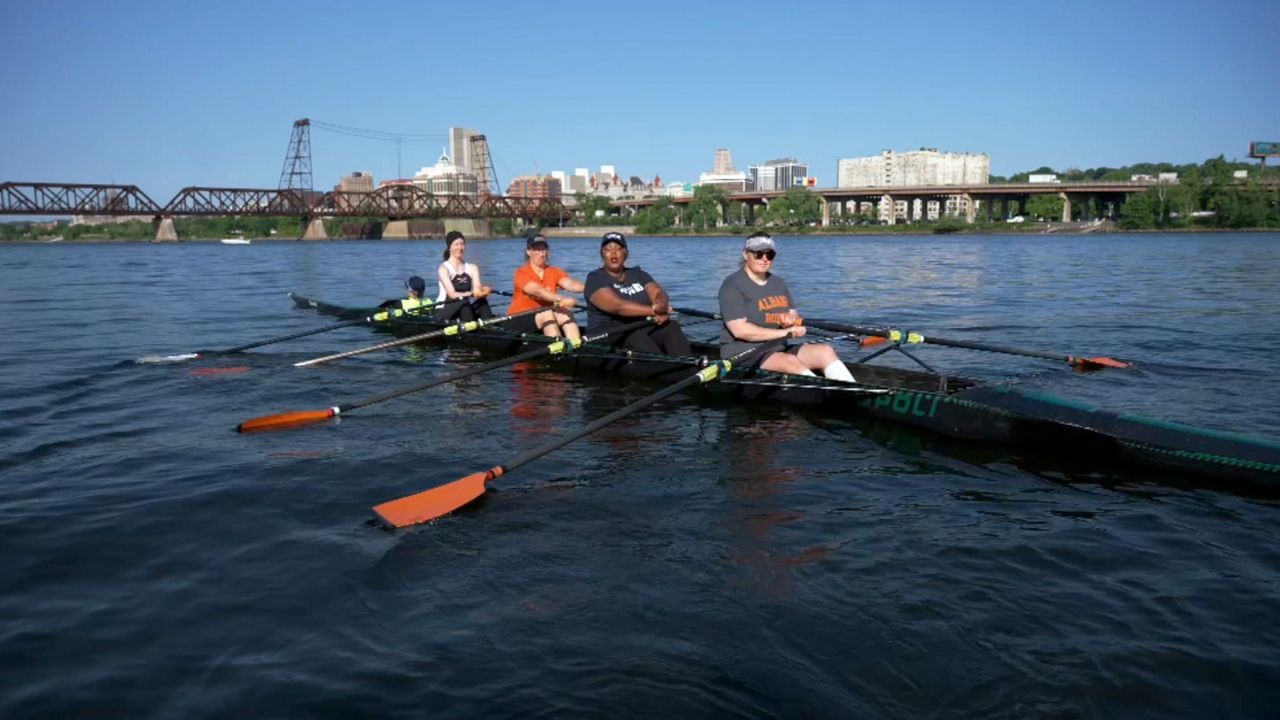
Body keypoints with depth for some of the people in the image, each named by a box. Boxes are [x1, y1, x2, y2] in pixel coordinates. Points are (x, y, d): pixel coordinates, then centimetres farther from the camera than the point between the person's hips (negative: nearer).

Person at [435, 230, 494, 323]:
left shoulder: (472, 268, 11)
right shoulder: (444, 268, -4)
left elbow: (477, 288, -6)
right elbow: (452, 294, -16)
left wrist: (481, 291, -31)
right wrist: (471, 293, -31)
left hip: (464, 309, 4)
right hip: (444, 312, -4)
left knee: (482, 301, -24)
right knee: (464, 303, -34)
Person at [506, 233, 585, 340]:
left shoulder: (554, 272, 7)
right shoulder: (521, 273, -7)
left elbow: (570, 284, -15)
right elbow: (537, 291, -27)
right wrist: (561, 298, -45)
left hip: (544, 321, 4)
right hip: (518, 321, -4)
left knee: (565, 313, -24)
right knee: (547, 313, -32)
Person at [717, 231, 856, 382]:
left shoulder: (779, 283, 18)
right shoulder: (732, 285, -7)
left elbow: (794, 315, 16)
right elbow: (740, 330, -18)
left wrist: (792, 320, -11)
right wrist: (784, 332, -18)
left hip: (779, 349, 7)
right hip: (743, 354, -7)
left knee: (825, 351, -13)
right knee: (791, 362, -32)